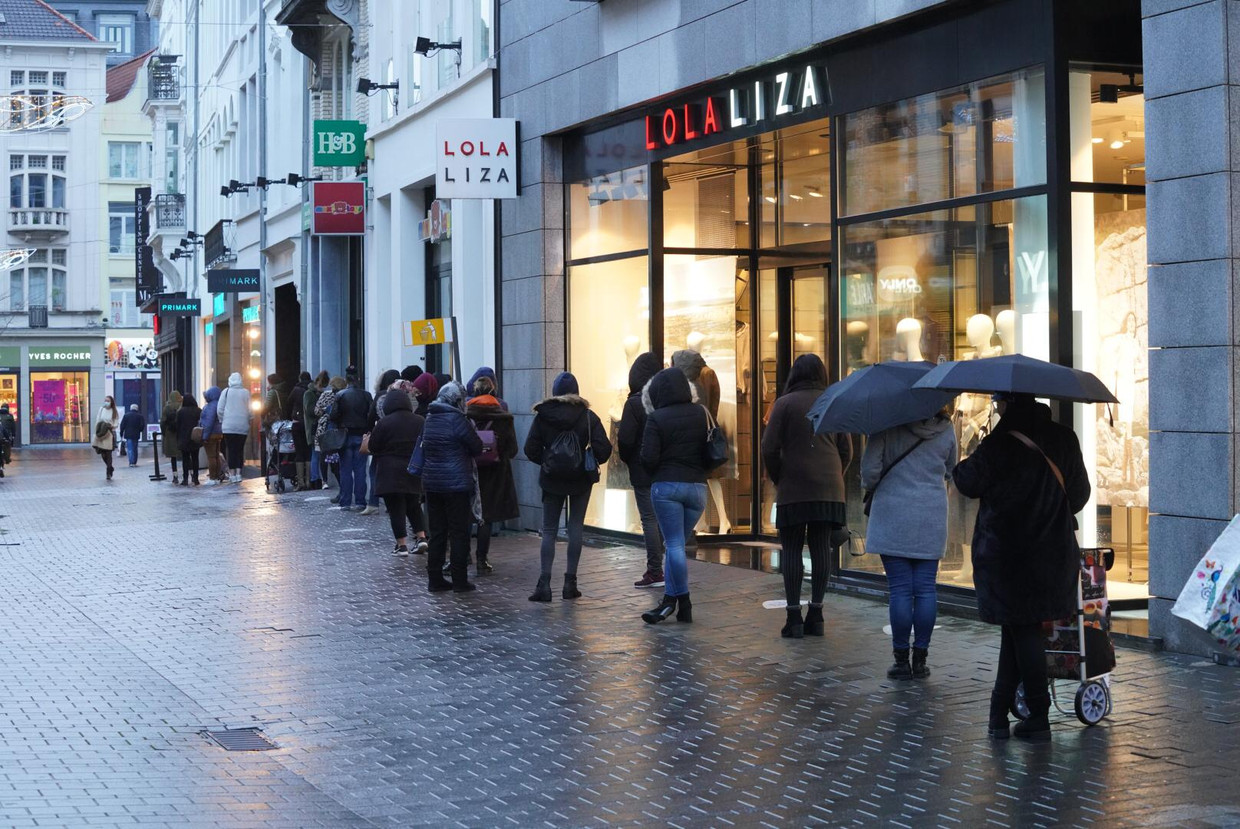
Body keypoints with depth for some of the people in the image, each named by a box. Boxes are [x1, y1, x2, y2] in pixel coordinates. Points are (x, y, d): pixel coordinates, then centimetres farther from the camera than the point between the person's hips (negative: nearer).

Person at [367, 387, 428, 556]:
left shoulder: (384, 423, -11)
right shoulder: (420, 421, 2)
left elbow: (373, 447, -6)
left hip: (391, 472, -4)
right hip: (414, 471, 4)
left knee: (396, 509, 0)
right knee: (414, 505, 18)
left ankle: (402, 545, -3)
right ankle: (421, 537, 8)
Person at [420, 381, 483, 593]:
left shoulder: (429, 420, 9)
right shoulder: (457, 420, -13)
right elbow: (477, 447, -8)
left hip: (431, 483, 7)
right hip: (457, 484, -7)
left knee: (437, 532, 11)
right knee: (459, 533, 0)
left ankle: (435, 579, 13)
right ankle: (460, 580, 1)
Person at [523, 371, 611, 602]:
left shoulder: (543, 415, -5)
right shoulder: (588, 416, -6)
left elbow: (531, 449, -6)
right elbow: (604, 448, -12)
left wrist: (545, 462, 11)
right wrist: (593, 461, 7)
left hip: (552, 479, 0)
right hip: (581, 479, 0)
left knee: (549, 530, 6)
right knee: (576, 528, 8)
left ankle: (544, 583, -3)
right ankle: (570, 582, 7)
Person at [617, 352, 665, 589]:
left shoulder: (634, 403, -12)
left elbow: (625, 439, -15)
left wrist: (627, 460, 3)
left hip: (643, 471, -5)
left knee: (649, 519, -3)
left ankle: (655, 572, -3)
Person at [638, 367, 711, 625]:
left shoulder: (656, 419, -8)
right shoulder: (701, 413, 4)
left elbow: (648, 458, -11)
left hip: (666, 486, -4)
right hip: (697, 487, 4)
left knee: (674, 544, -3)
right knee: (677, 543, 12)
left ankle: (683, 603, -6)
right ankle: (670, 600, 12)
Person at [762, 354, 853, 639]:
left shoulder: (785, 403, -4)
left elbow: (770, 448, -7)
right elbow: (846, 450, 9)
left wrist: (777, 480, 7)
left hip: (793, 489, -3)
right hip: (829, 488, 3)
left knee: (791, 550, 1)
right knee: (821, 549, 6)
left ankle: (794, 616, -3)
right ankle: (815, 614, 8)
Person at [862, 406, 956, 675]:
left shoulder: (889, 425, -10)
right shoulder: (945, 429, 2)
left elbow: (870, 470, -9)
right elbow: (951, 471, 14)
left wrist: (871, 486, 12)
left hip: (894, 516, -3)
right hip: (932, 518, 3)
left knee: (899, 589, 0)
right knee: (925, 589, 6)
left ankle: (901, 660, 3)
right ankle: (920, 660, 8)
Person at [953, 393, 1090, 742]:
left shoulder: (1000, 444, -15)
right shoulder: (1063, 439, 3)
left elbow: (969, 483, -9)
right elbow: (1080, 493, 10)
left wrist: (960, 468, 14)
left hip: (1007, 553, -5)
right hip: (1053, 553, 5)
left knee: (1022, 630, 1)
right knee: (1020, 628, 14)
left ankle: (1039, 717, 3)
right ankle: (999, 712, 19)